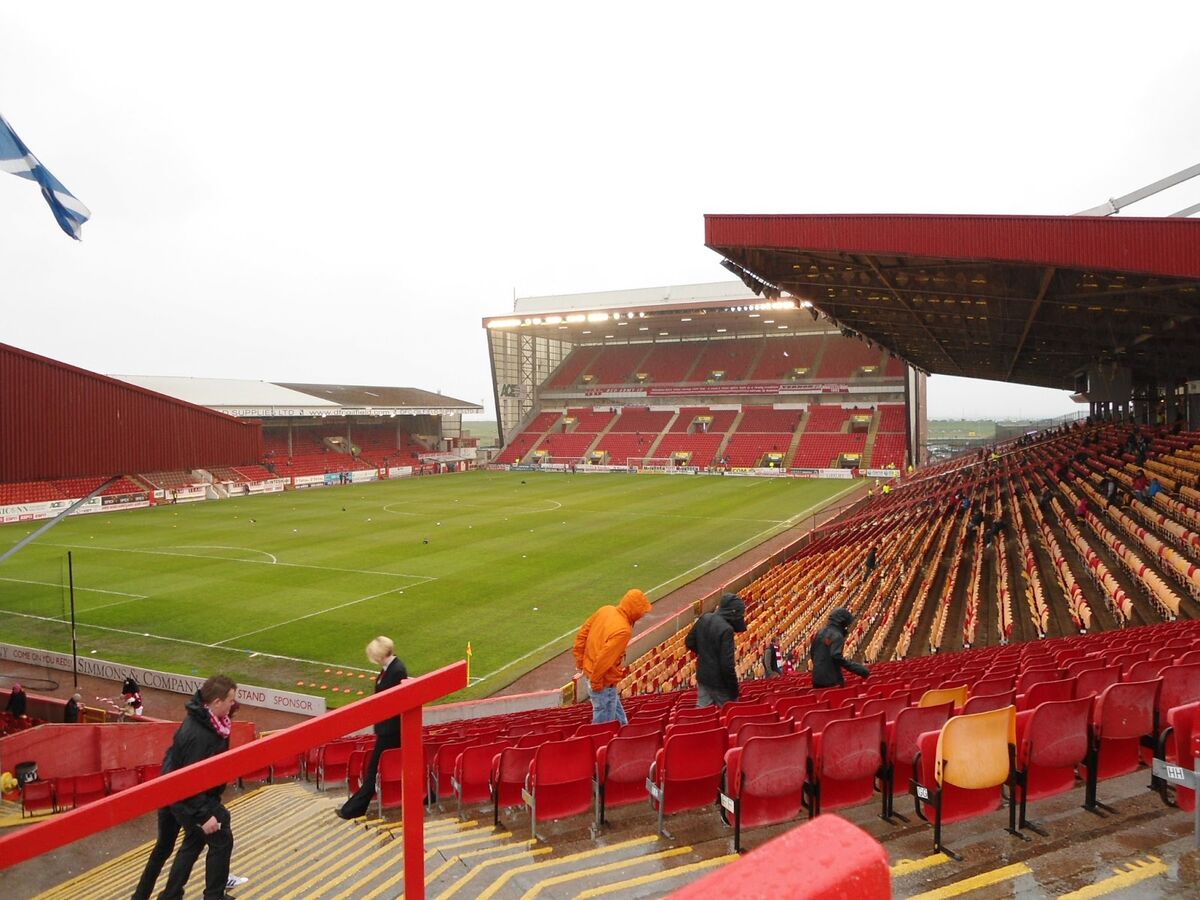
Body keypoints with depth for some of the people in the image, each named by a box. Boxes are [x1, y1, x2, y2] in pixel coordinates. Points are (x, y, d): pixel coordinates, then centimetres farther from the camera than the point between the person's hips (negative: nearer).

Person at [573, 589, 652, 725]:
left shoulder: (605, 610, -4)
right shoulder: (623, 631, -29)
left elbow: (582, 634, 5)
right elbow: (604, 659, -30)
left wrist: (580, 660, 14)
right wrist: (596, 682, -16)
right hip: (603, 682, -9)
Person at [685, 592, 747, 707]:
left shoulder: (704, 618, -2)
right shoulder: (726, 629, -25)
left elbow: (689, 643, 9)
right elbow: (727, 664, -26)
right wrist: (734, 691, -16)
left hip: (702, 676, 7)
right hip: (719, 681, -7)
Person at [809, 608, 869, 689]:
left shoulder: (820, 632, 12)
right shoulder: (837, 636, -13)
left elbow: (812, 652, 19)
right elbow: (837, 657, -25)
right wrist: (859, 668, -24)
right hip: (831, 680, -8)